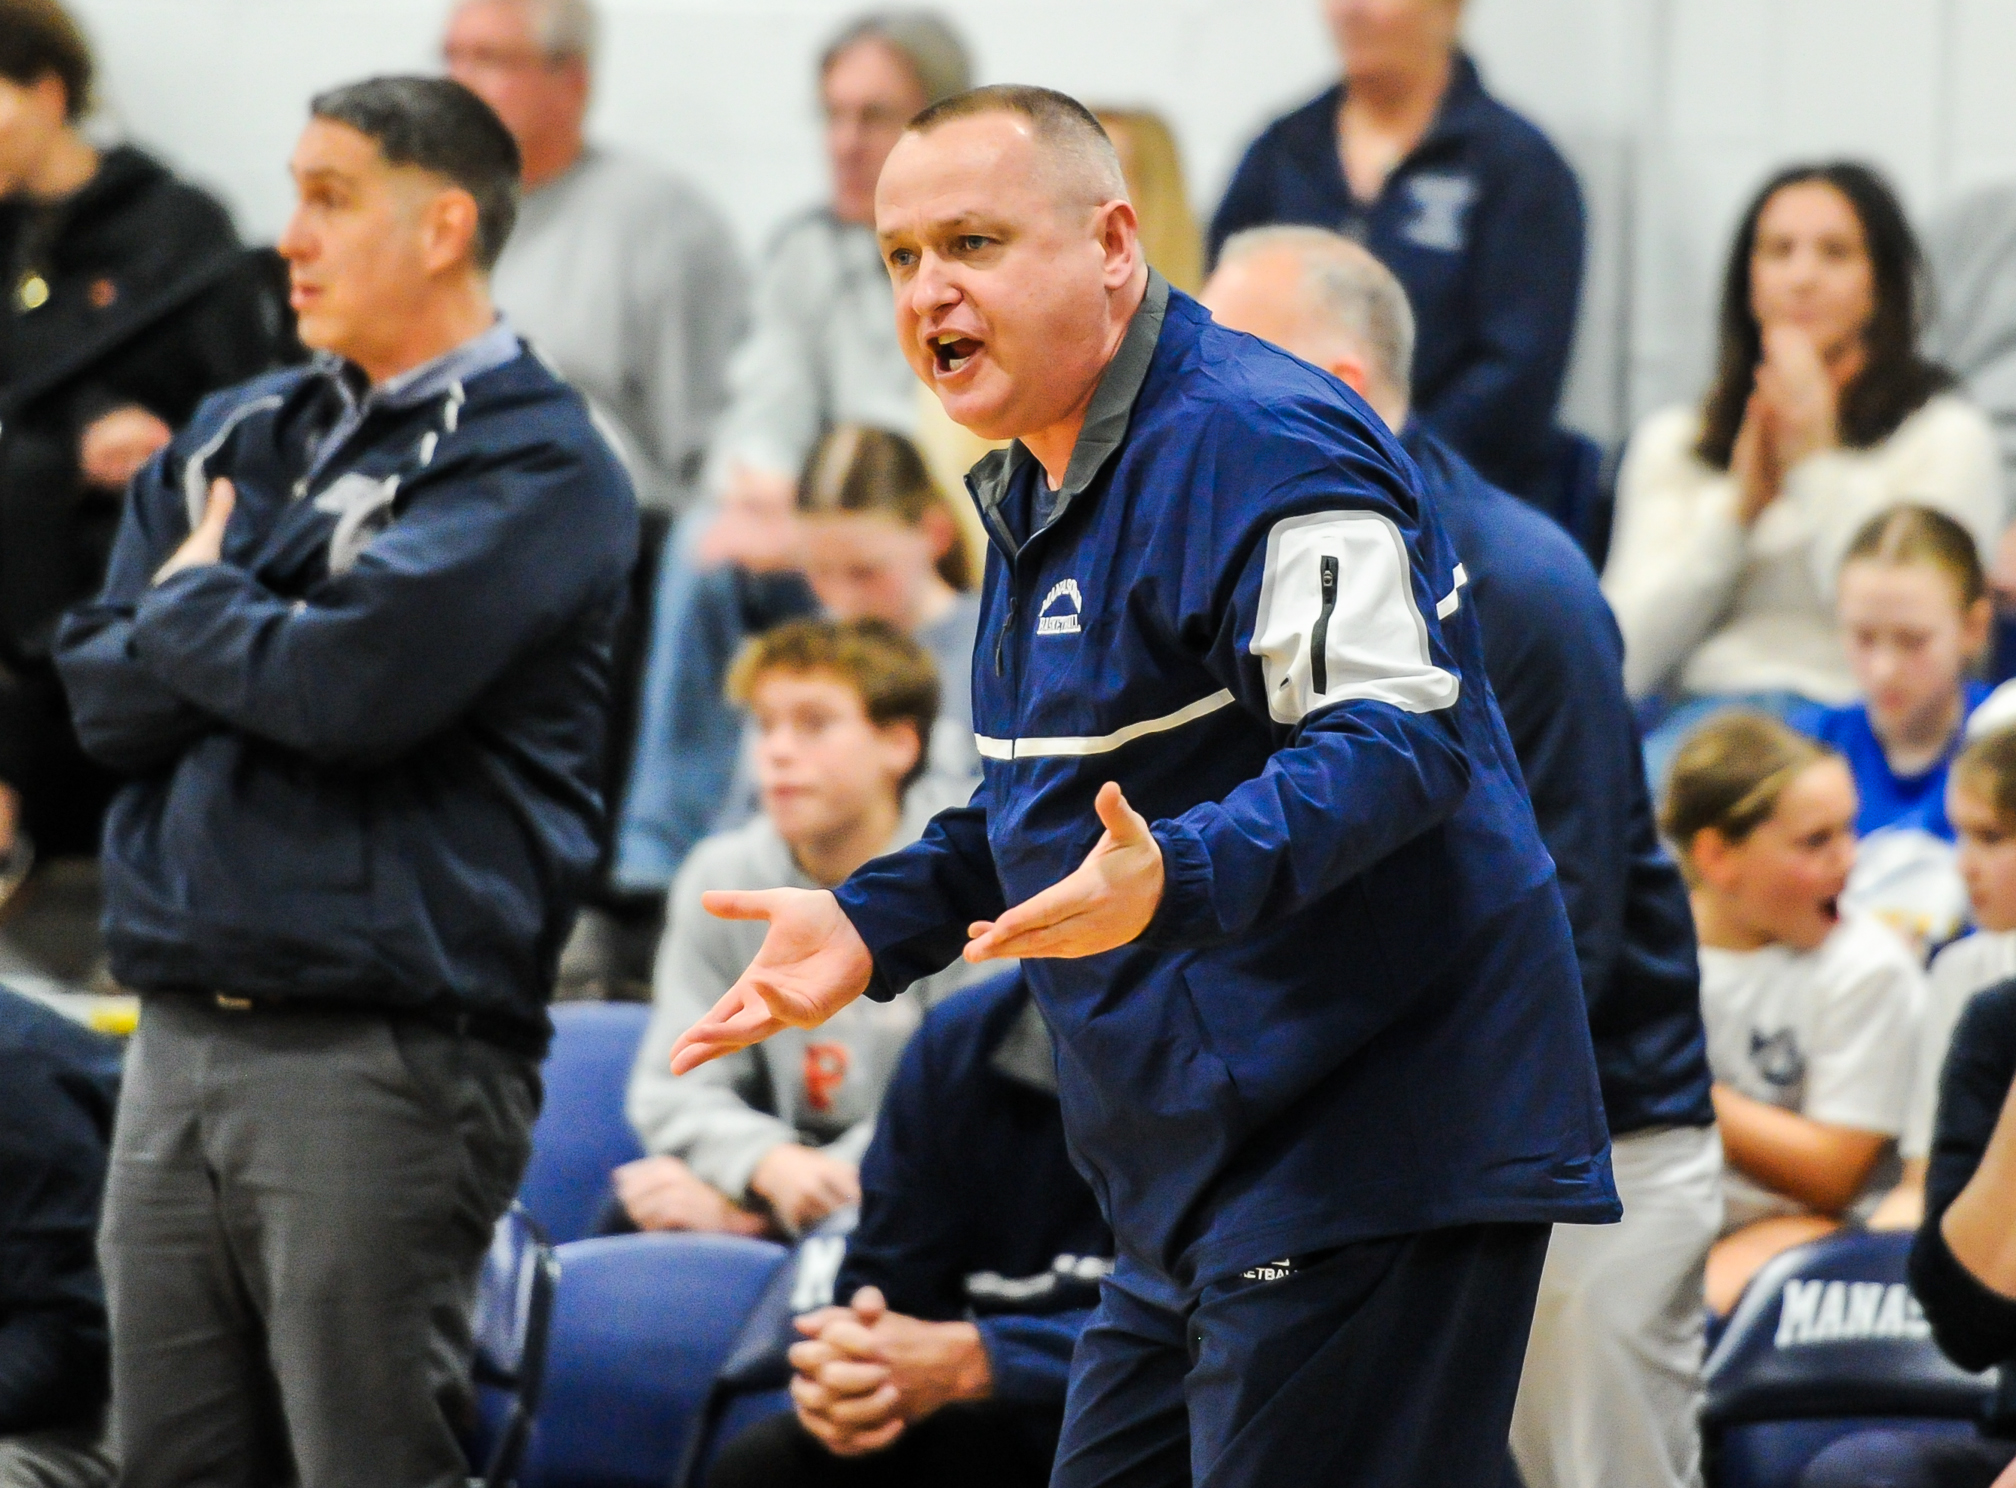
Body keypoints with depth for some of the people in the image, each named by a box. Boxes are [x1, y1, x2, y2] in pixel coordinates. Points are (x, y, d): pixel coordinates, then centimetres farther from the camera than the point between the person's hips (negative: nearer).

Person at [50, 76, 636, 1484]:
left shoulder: (535, 463, -5)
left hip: (380, 1060, -7)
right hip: (185, 1037, 7)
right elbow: (102, 687, 8)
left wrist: (192, 608, -1)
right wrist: (255, 647, -8)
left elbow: (359, 683, -19)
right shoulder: (237, 439, 17)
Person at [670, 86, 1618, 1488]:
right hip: (1198, 1188, 11)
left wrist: (1175, 880, -40)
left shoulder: (1257, 448, -16)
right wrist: (873, 924, 14)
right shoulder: (1044, 489, 18)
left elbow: (1391, 743, -27)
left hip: (1372, 1167, -11)